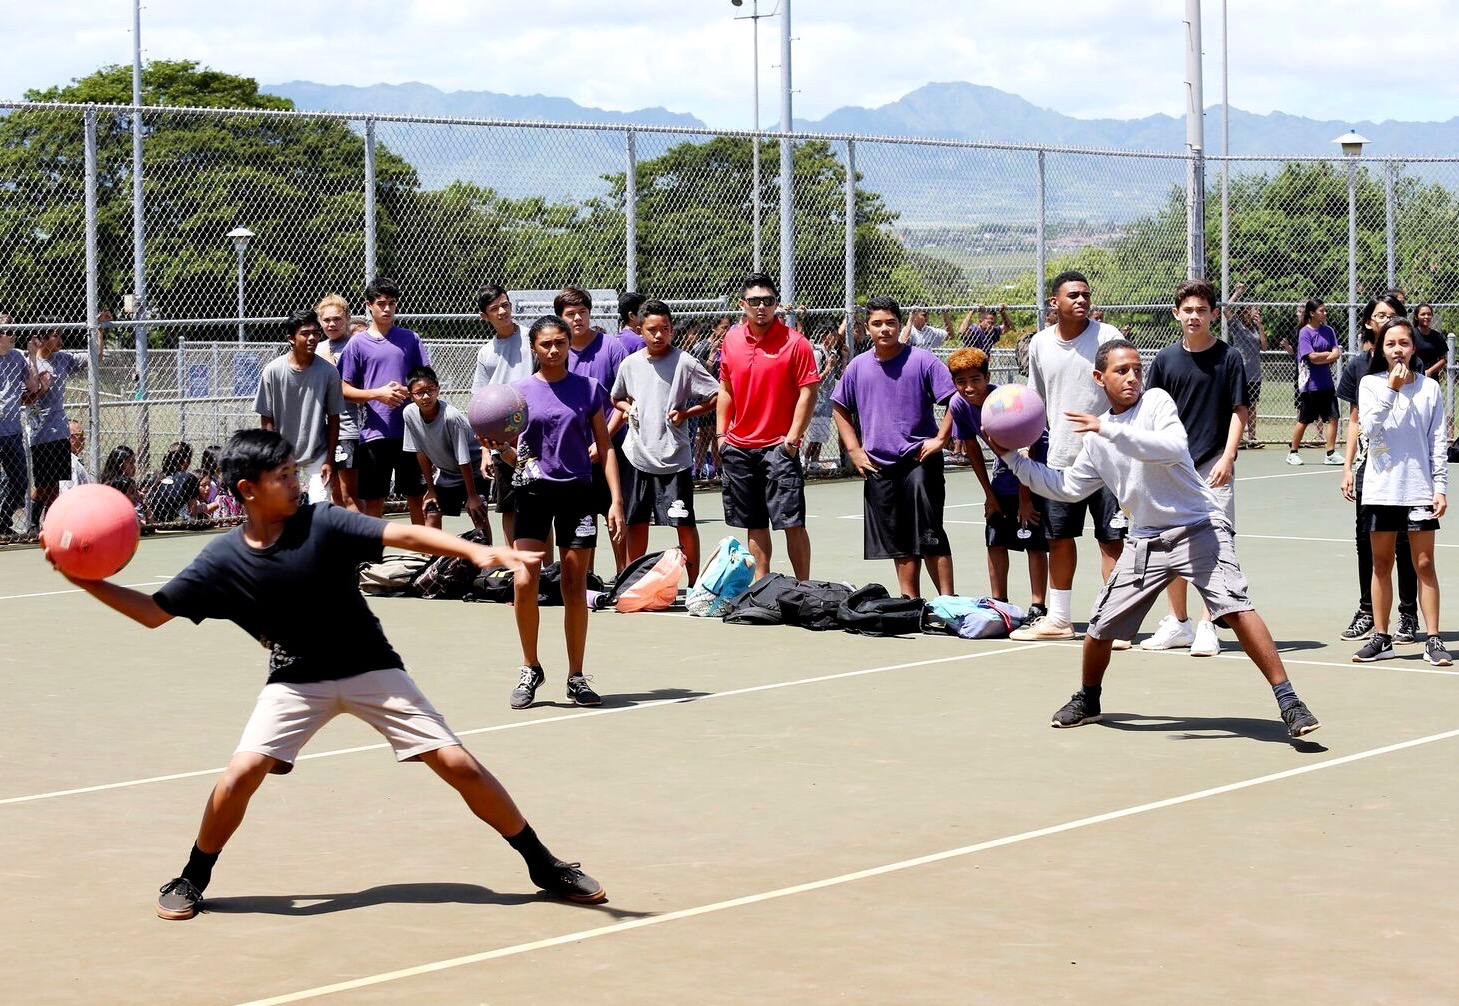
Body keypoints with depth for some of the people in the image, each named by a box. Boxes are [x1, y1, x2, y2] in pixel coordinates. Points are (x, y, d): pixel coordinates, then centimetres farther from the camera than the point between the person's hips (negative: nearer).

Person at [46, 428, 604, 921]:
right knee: (244, 770, -19)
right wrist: (87, 581, -16)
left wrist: (479, 551, -40)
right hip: (296, 681, 1)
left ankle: (543, 865, 8)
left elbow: (403, 535, -26)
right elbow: (153, 611, -3)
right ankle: (192, 880, 6)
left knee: (457, 764, -7)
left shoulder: (322, 524, -16)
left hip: (371, 669, -1)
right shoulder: (222, 560, -11)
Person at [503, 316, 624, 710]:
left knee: (574, 586, 3)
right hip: (534, 490, 0)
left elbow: (605, 447, 6)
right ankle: (530, 668, 9)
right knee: (524, 582, -10)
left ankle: (576, 678, 12)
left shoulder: (588, 389, 4)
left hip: (577, 491, 0)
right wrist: (497, 446, -17)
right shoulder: (519, 391, 4)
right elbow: (510, 449, 7)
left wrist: (616, 500, -2)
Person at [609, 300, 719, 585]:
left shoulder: (684, 362, -7)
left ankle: (695, 583, 6)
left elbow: (717, 397, -5)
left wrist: (685, 413, -14)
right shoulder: (630, 364, 6)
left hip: (674, 457, -4)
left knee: (684, 522, -2)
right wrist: (628, 408, 2)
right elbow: (617, 398, 24)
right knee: (636, 521, 12)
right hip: (636, 455, 4)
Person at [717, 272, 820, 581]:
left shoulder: (794, 342, -8)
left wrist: (793, 437, -14)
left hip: (778, 447, -5)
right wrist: (720, 433, 12)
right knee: (754, 524, 12)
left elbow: (808, 392, -9)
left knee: (792, 522, -8)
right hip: (738, 447, 5)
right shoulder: (732, 339, 7)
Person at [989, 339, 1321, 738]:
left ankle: (1288, 701, -19)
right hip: (1146, 540, 6)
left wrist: (1109, 430, -30)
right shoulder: (1095, 437, 11)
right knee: (1100, 627, 6)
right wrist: (1012, 457, 19)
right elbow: (1068, 487, 22)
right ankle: (1087, 700, 33)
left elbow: (1174, 448, -27)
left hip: (1198, 528, -6)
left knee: (1235, 608, -23)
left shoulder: (1156, 401, -7)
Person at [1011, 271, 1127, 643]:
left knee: (1111, 539, -2)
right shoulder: (1040, 343, 6)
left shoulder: (1107, 337, -6)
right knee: (1059, 538, 11)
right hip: (1060, 458, 4)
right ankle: (1058, 619, 22)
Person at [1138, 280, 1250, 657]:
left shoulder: (1228, 358, -2)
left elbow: (1239, 411, -3)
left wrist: (1227, 457, -14)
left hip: (1213, 466, -4)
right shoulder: (1166, 359, 7)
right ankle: (1178, 623, 22)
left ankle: (1207, 627, -3)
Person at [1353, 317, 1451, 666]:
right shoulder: (1370, 384, 2)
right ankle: (1381, 638, 15)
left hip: (1420, 489, 0)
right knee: (1381, 564, 7)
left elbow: (1438, 442, 4)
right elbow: (1370, 428, -13)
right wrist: (1391, 390, -19)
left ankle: (1433, 640, 2)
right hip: (1381, 489, 0)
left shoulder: (1429, 387, 3)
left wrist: (1441, 488, -1)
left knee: (1424, 564, 0)